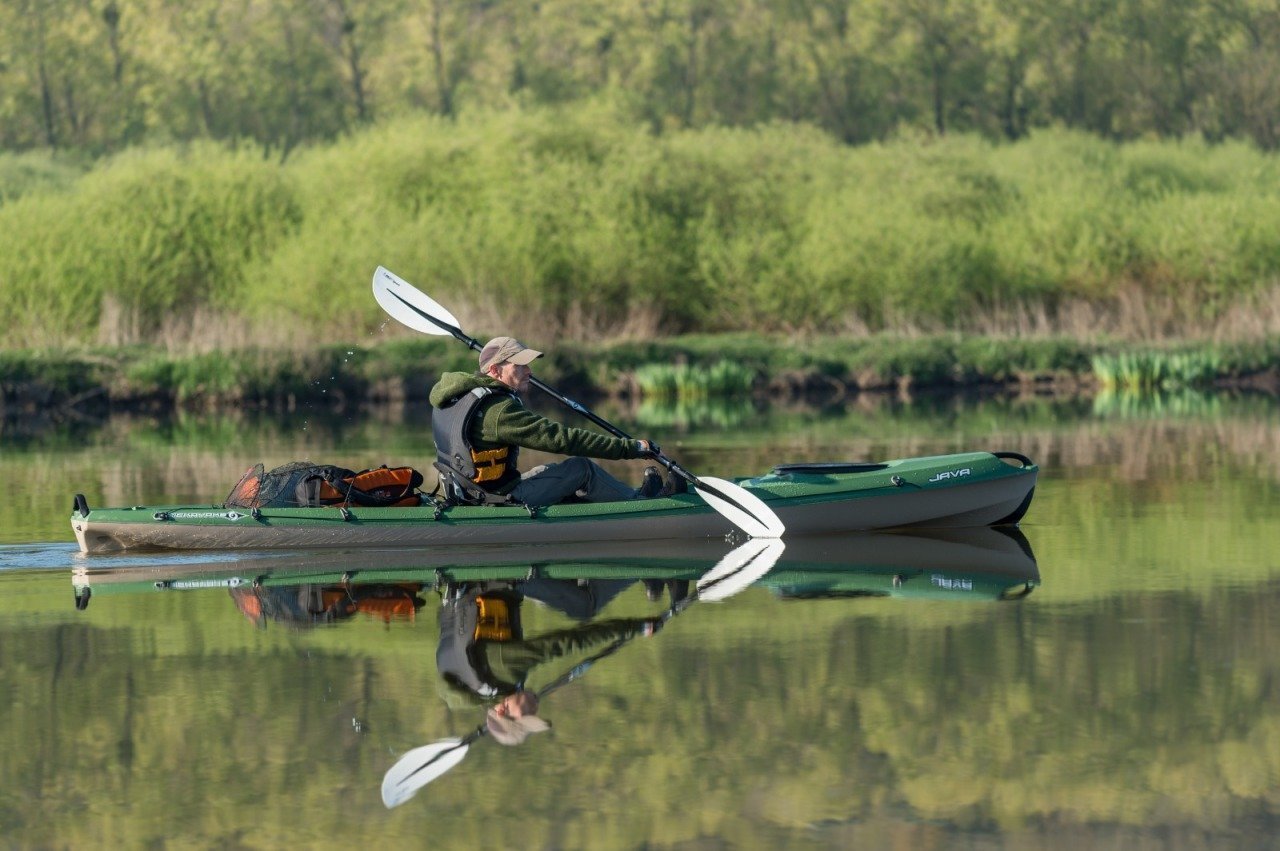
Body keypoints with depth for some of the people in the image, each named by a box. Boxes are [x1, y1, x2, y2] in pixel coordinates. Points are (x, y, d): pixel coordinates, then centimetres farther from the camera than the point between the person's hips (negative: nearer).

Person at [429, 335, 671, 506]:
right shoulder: (499, 411, -25)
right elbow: (562, 439, -26)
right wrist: (631, 448, -22)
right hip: (500, 501, -10)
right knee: (581, 469, 0)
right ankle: (640, 501, 21)